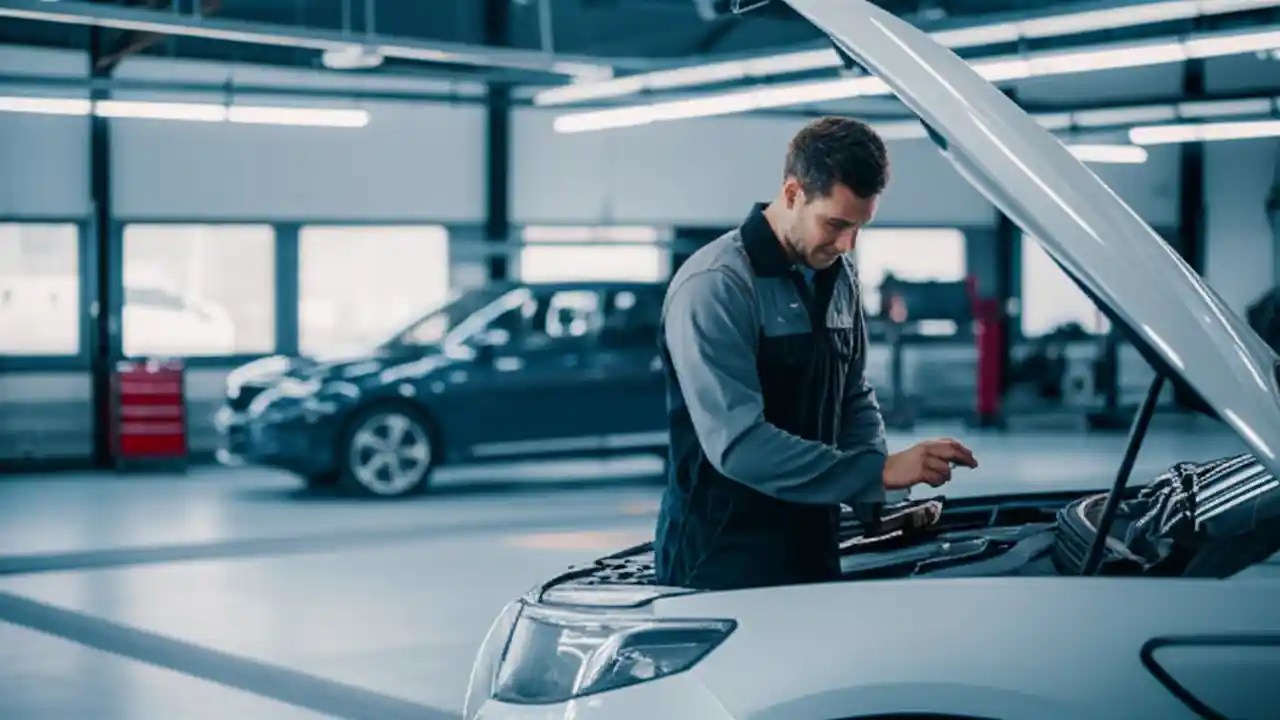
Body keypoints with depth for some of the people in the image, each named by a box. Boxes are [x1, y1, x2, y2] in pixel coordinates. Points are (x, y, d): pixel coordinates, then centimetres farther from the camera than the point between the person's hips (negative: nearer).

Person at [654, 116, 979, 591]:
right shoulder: (714, 287, -18)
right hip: (724, 565, -7)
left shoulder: (838, 276, 8)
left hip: (815, 553, 8)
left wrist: (879, 498, -2)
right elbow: (738, 444, -27)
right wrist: (880, 472, -28)